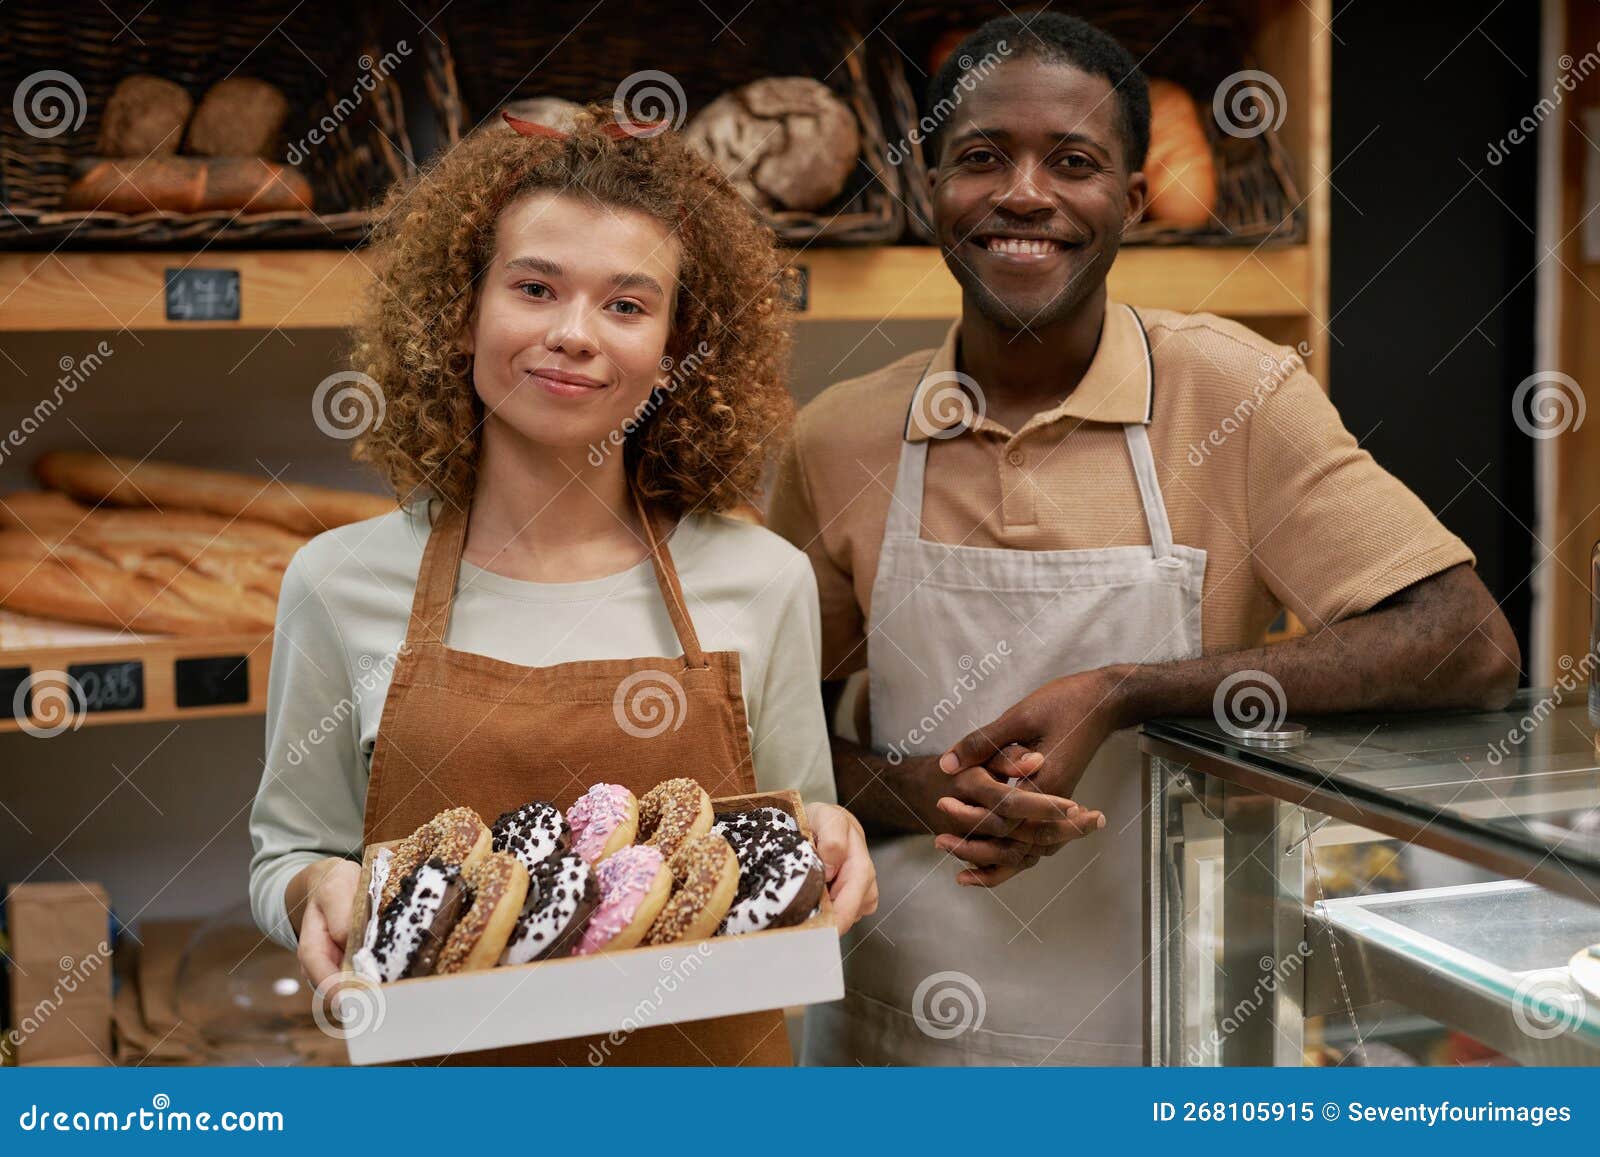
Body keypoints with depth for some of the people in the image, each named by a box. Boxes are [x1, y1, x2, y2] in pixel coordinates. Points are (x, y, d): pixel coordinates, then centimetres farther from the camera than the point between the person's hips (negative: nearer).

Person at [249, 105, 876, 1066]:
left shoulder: (763, 581, -6)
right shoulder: (343, 584, -7)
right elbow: (288, 852, 3)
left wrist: (826, 844, -17)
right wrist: (316, 889, -18)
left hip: (706, 1053, 1)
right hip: (439, 1056, 0)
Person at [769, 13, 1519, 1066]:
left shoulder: (1232, 393, -11)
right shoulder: (837, 441, -5)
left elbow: (1472, 651, -18)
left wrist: (1119, 696, -25)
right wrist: (923, 793, -19)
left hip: (1159, 1034, -1)